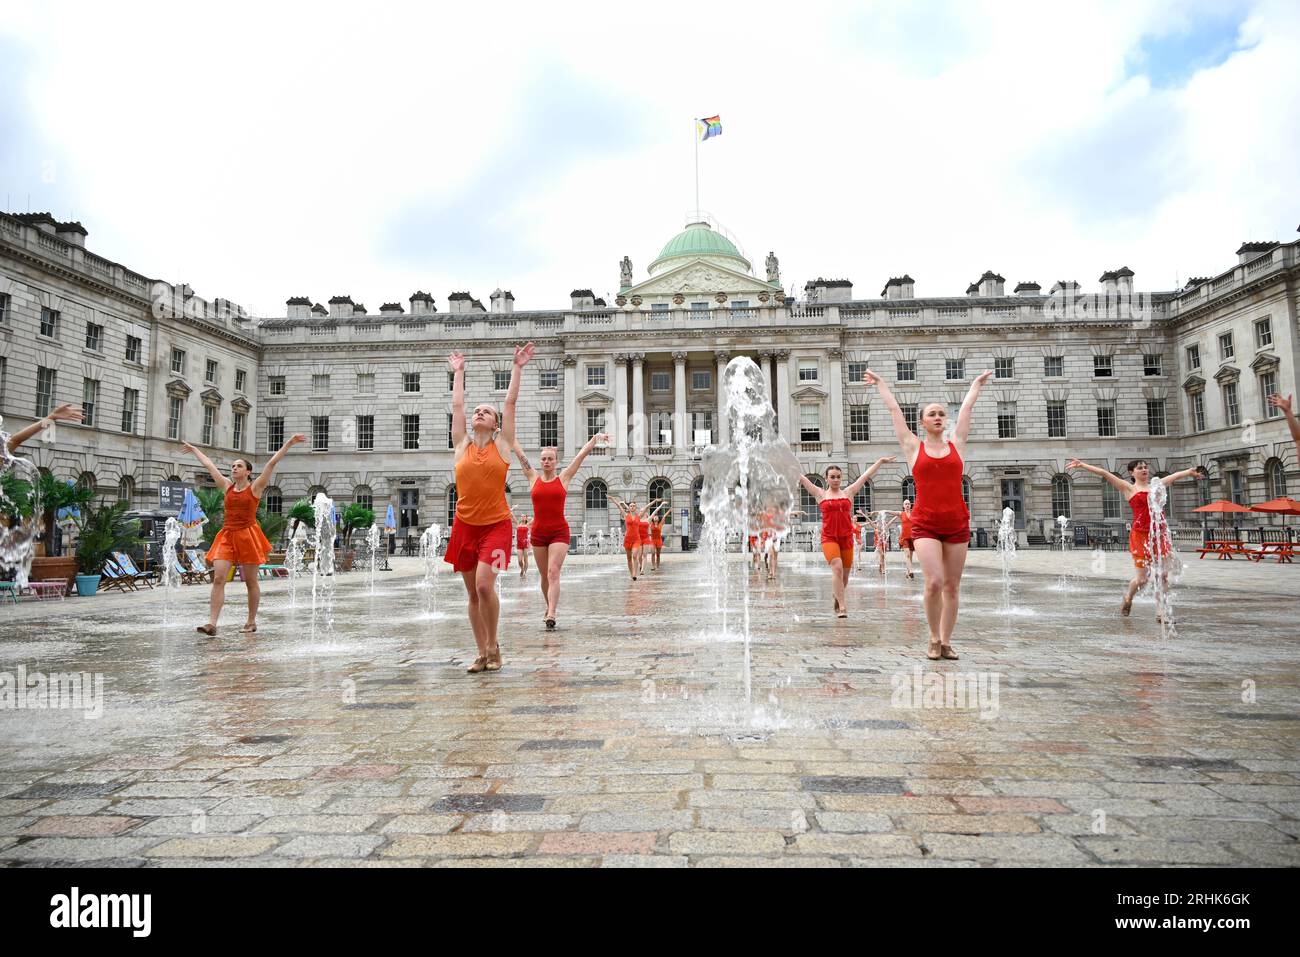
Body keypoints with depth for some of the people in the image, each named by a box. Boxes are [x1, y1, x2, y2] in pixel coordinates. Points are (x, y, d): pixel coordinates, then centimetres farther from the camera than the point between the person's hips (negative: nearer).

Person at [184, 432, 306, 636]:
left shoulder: (255, 487, 0)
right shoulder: (227, 486, 12)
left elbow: (272, 463, -6)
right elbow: (209, 465, 23)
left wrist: (288, 444, -11)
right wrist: (194, 450, 34)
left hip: (248, 536, -4)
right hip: (227, 536, 4)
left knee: (251, 581, 4)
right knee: (218, 578, -9)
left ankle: (251, 622, 15)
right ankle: (212, 623, -13)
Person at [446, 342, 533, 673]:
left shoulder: (501, 445, 1)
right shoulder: (462, 445, 7)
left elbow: (510, 402, 1)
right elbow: (456, 405, 12)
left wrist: (517, 368, 3)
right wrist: (458, 372, 23)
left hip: (496, 526, -3)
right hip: (464, 526, 4)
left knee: (484, 585, -19)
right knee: (473, 593, 8)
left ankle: (493, 647, 0)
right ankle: (482, 653, 18)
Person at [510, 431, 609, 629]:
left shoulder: (564, 478, 3)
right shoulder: (533, 479, 7)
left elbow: (582, 454, 3)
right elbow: (520, 454, 11)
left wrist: (595, 438, 3)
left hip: (559, 532, -3)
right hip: (538, 532, 3)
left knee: (553, 572, -14)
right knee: (544, 575, 12)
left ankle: (551, 615, -22)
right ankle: (550, 607, 32)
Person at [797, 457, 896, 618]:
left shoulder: (848, 492, 11)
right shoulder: (820, 494, 7)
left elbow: (865, 476, 15)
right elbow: (801, 478, 6)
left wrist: (880, 461, 18)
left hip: (847, 538, 3)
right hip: (829, 538, -3)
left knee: (845, 575, 8)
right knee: (837, 568, -22)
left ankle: (837, 597, 36)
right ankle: (842, 607, -18)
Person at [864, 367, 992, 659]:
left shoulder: (956, 443, 9)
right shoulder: (914, 446, 5)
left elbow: (967, 408, 22)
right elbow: (894, 410, 14)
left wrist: (978, 383, 34)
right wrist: (879, 383, 22)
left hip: (957, 523, 3)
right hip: (925, 525, -2)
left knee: (952, 587, 5)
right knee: (934, 582, -15)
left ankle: (946, 641, 16)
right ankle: (934, 639, 4)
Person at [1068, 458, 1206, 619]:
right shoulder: (1128, 488, 5)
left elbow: (1176, 475, 33)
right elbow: (1104, 473, -2)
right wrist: (1083, 465, -9)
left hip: (1160, 534, 4)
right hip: (1140, 535, -4)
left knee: (1163, 576, -2)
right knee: (1142, 578, -2)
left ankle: (1160, 612, 5)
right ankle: (1127, 599, 28)